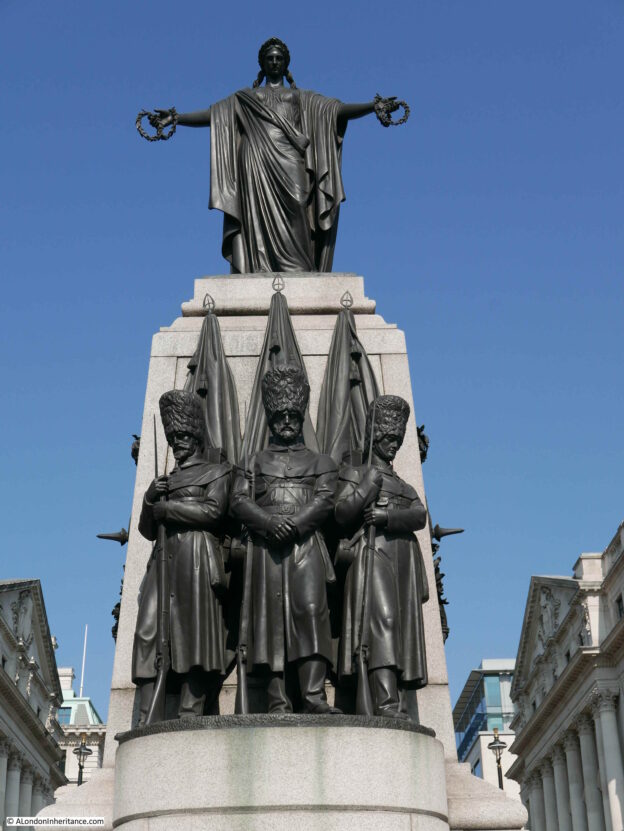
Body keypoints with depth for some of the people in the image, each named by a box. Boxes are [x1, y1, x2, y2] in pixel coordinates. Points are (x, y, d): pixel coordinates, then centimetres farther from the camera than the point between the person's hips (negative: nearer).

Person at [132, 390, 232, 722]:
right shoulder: (165, 479, 30)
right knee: (150, 632, -11)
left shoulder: (216, 472, 14)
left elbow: (212, 512, -4)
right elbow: (147, 530, 23)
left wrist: (163, 506, 1)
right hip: (163, 558, 5)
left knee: (194, 630, -15)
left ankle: (189, 717, -19)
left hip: (197, 555, -5)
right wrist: (149, 499, 4)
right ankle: (147, 721, -18)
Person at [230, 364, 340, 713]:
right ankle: (279, 700, -9)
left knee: (311, 609, -16)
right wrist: (270, 522, -13)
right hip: (267, 547, 1)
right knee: (271, 616, -7)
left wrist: (294, 524, -15)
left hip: (307, 544, -1)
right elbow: (239, 501, 6)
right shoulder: (256, 461, 21)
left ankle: (314, 695, -23)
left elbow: (326, 499, 3)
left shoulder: (319, 462, 19)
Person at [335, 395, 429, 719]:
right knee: (381, 621, -23)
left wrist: (388, 516, -12)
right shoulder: (354, 473, 16)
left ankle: (399, 711, -7)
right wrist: (369, 484, -3)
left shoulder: (404, 486, 29)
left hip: (404, 561, 6)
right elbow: (342, 514, 0)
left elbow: (420, 516, 7)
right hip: (372, 551, -6)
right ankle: (387, 704, -35)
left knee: (403, 629, -3)